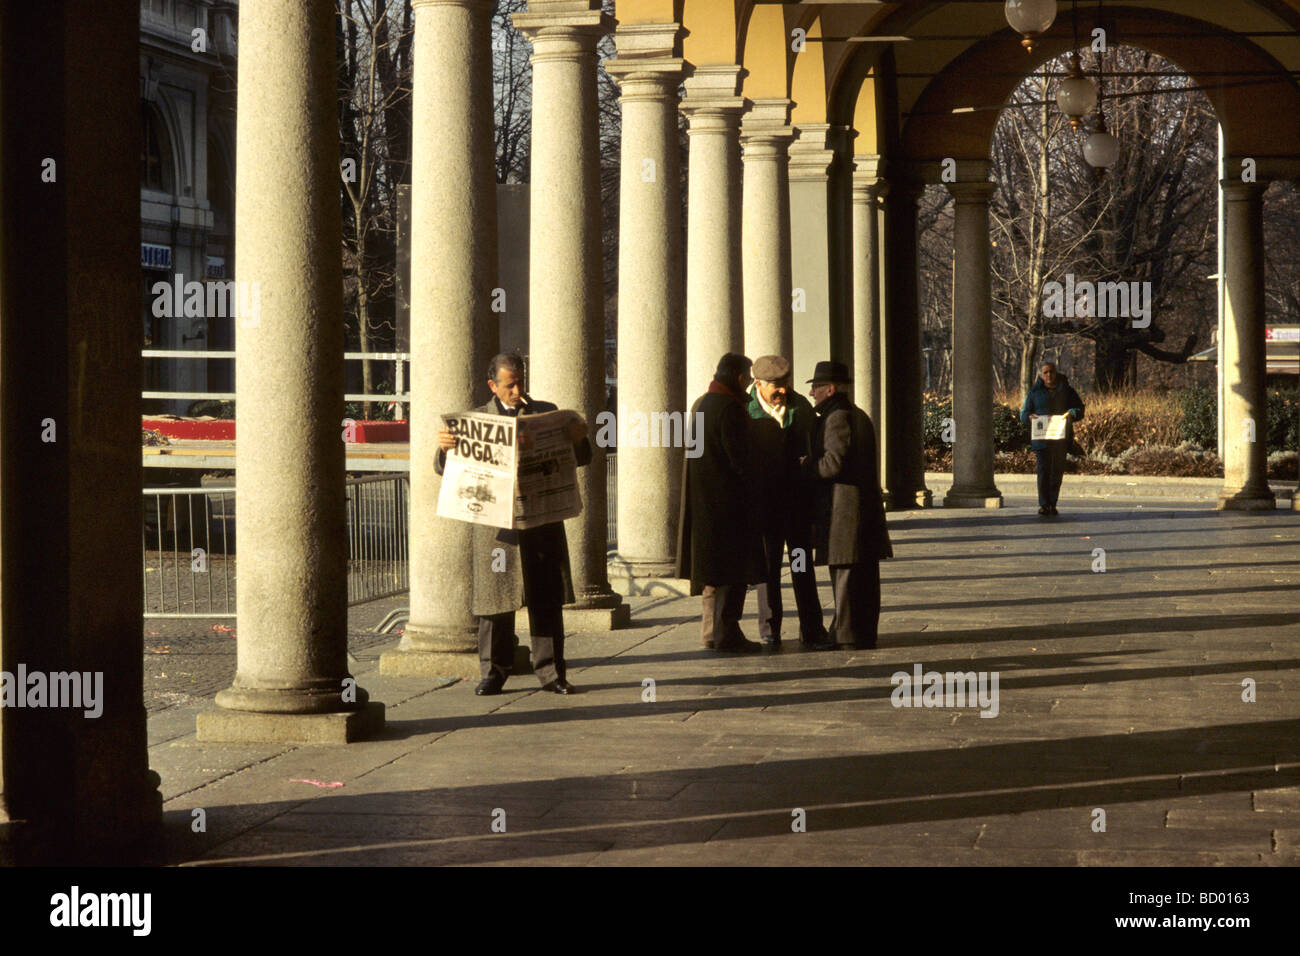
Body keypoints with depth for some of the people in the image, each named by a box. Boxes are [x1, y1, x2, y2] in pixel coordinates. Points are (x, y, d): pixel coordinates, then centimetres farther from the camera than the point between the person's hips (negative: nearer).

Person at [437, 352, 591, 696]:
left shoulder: (546, 412, 12)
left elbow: (578, 459, 13)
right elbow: (448, 468, 5)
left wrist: (579, 439, -9)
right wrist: (445, 447, -18)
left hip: (542, 522, 1)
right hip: (496, 523, -1)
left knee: (546, 600, 2)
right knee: (495, 598, -1)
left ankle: (551, 672, 7)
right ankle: (493, 673, 6)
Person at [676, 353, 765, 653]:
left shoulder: (700, 405, 13)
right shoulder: (729, 409, -17)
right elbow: (741, 460, -20)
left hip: (704, 501, 9)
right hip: (728, 501, -9)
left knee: (714, 567, 16)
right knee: (733, 571, -4)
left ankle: (711, 629, 21)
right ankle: (726, 634, -3)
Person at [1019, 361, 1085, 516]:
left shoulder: (1067, 391, 12)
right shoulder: (1034, 392, 11)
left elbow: (1080, 410, 10)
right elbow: (1023, 414, 11)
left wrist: (1071, 414, -13)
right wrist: (1030, 417, -13)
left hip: (1061, 438, 1)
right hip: (1041, 438, -1)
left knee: (1057, 471, 2)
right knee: (1043, 470, -10)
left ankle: (1052, 504, 10)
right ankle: (1044, 504, -9)